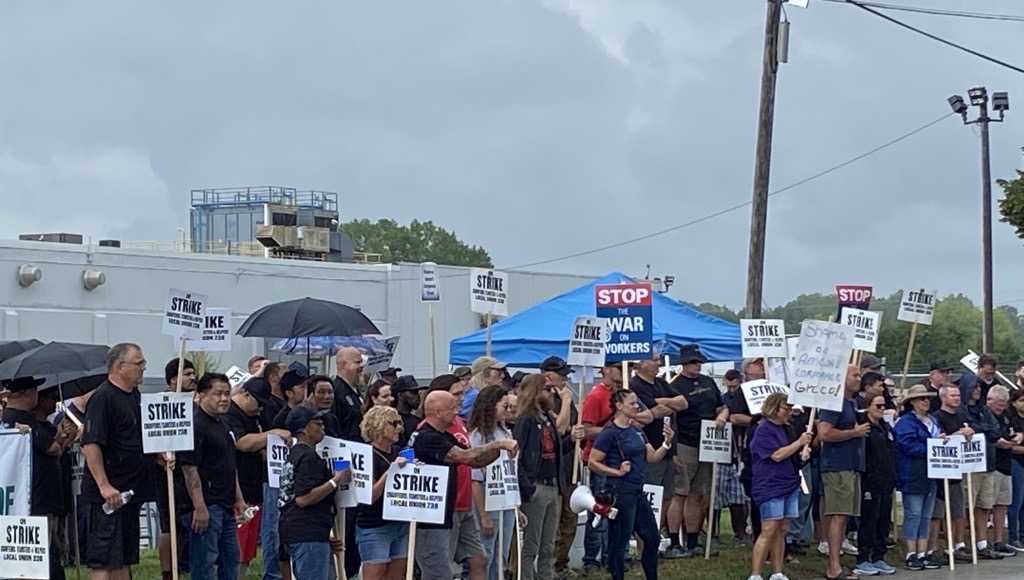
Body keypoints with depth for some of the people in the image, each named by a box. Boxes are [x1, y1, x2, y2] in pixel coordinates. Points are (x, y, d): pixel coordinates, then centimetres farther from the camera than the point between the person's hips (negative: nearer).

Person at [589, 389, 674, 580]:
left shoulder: (636, 431, 12)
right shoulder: (610, 433, -11)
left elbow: (653, 457, 11)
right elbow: (593, 463, -13)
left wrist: (667, 442, -4)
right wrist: (617, 472, -16)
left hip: (638, 491, 9)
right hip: (620, 491, -9)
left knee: (652, 538, 12)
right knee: (619, 542, 0)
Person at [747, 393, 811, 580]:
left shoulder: (785, 429, 16)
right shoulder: (764, 430, -9)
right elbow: (777, 455, -17)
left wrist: (804, 450, 9)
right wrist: (799, 443, -10)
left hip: (790, 485, 8)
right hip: (770, 486, -8)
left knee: (781, 531, 8)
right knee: (769, 531, -12)